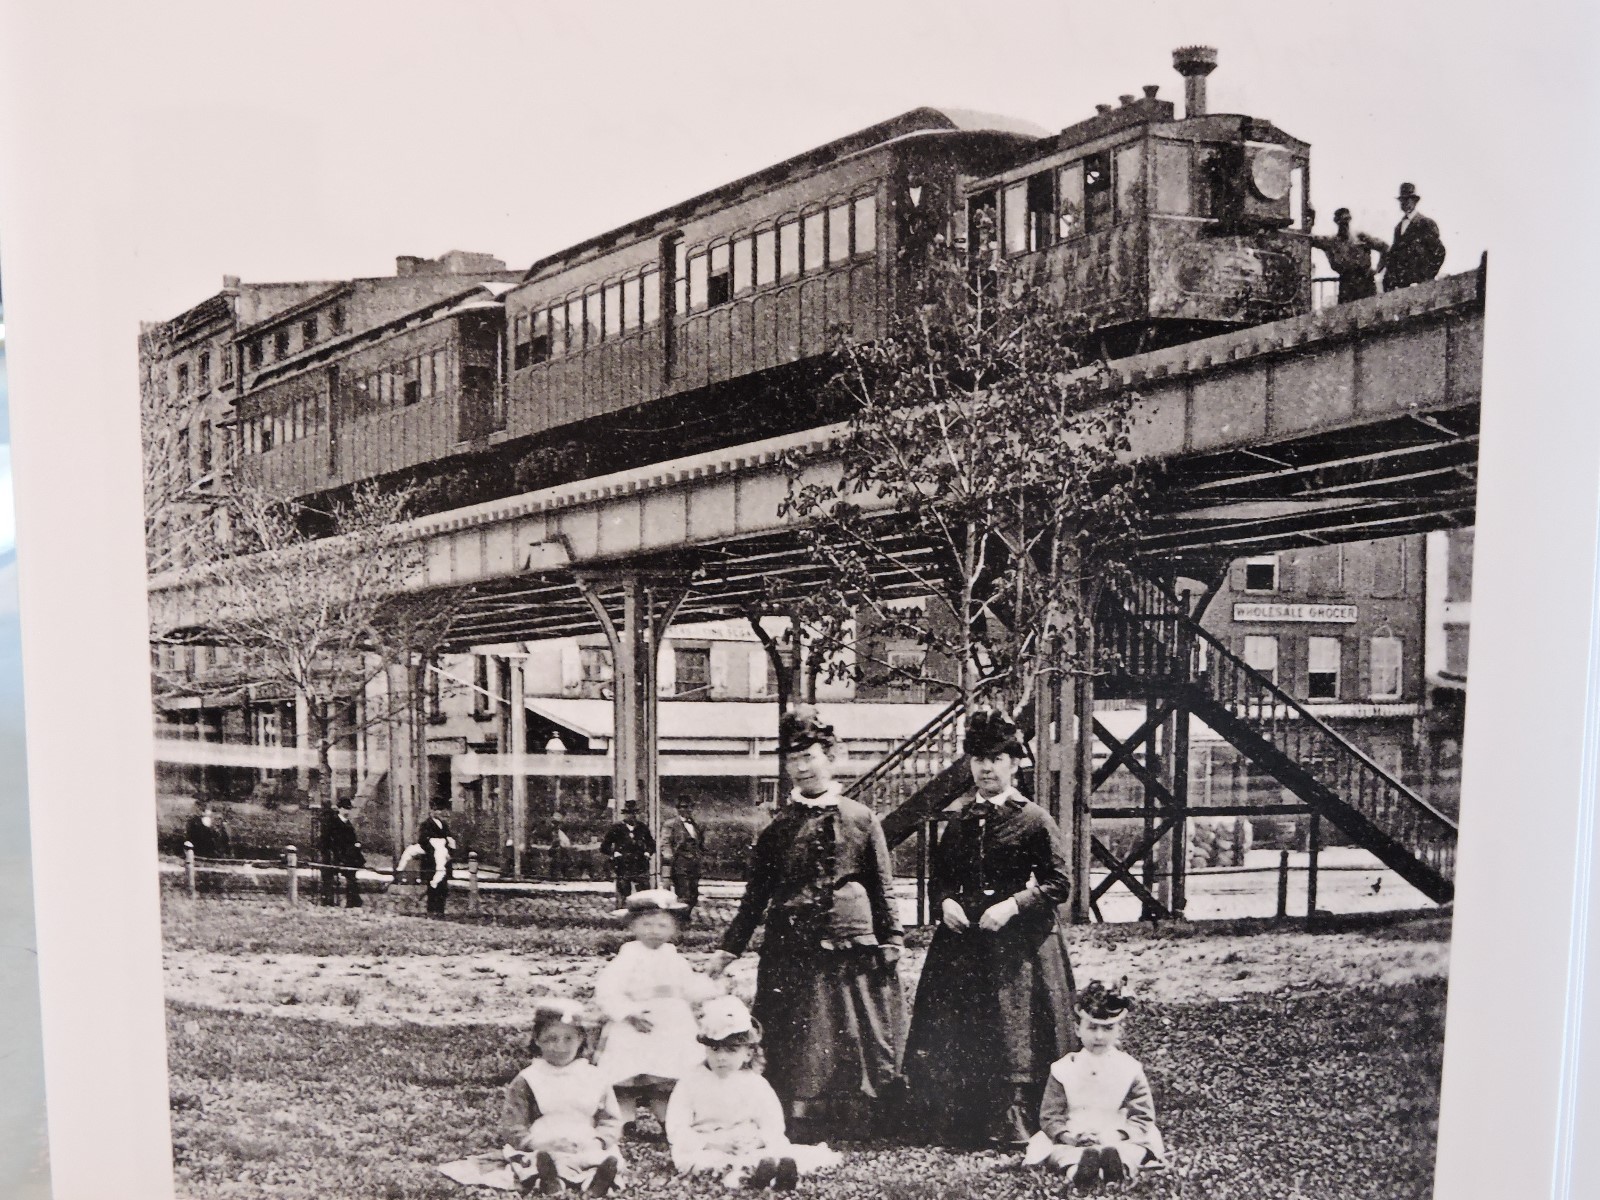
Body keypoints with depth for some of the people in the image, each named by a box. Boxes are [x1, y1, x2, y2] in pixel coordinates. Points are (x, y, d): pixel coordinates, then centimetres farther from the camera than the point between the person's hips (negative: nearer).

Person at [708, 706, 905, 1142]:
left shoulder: (861, 819, 6)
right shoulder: (779, 828, 10)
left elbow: (883, 888, 7)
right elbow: (756, 893, 11)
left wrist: (891, 942, 1)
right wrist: (728, 948, 6)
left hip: (850, 947, -1)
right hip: (790, 953, 1)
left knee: (855, 1038, 2)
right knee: (793, 1046, 1)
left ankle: (860, 1131, 12)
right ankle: (800, 1133, 9)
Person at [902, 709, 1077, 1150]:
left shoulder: (1034, 820, -5)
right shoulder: (960, 820, 12)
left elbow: (1059, 883, -7)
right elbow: (938, 875, 19)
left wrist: (1012, 904, -18)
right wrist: (946, 901, -2)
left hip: (1017, 942, -5)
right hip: (961, 938, 5)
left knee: (1015, 1036, -2)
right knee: (951, 1036, 6)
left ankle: (1015, 1127, 12)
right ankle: (955, 1127, 18)